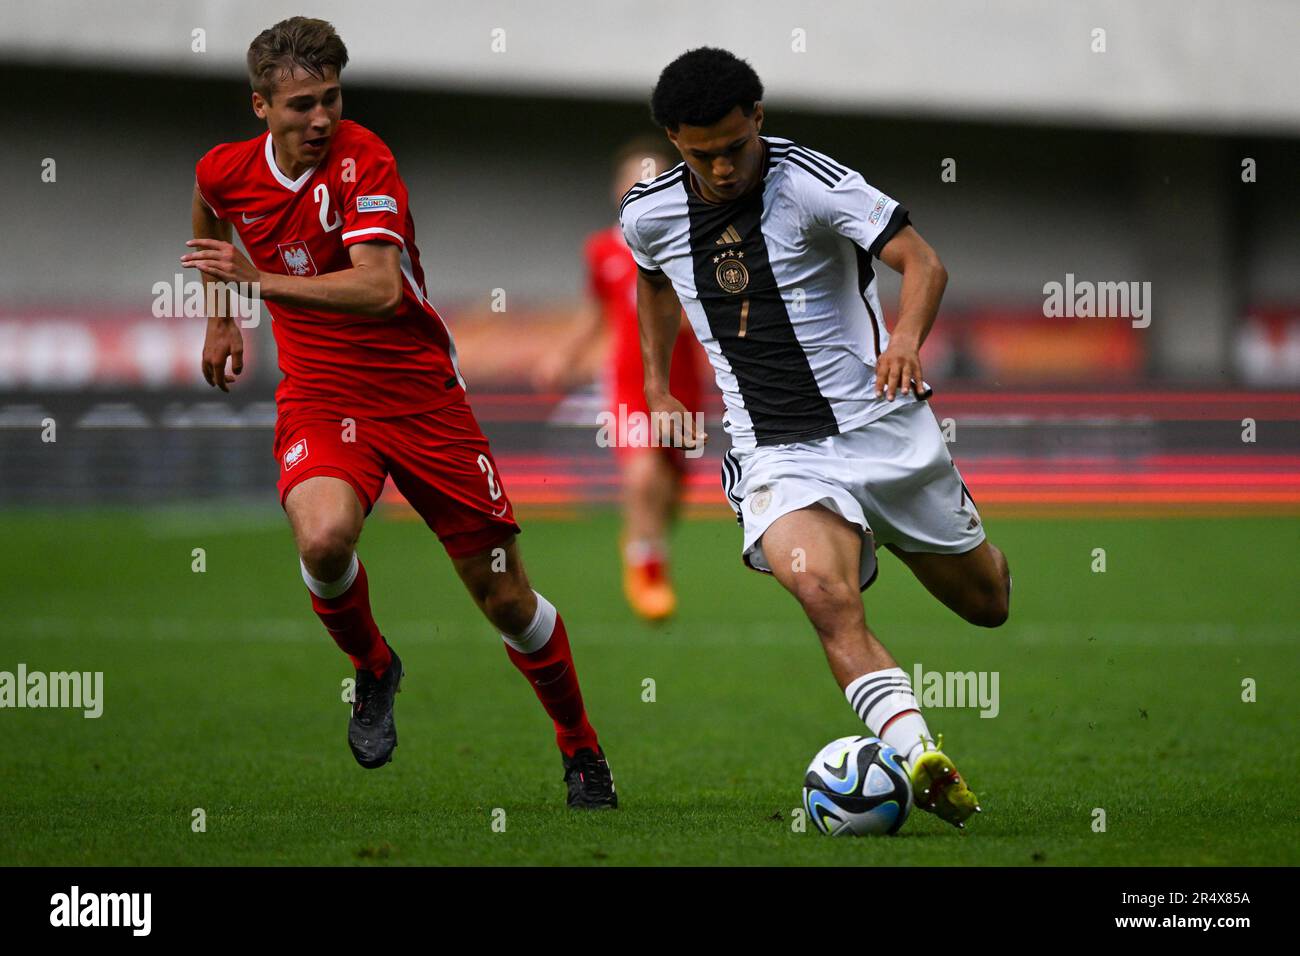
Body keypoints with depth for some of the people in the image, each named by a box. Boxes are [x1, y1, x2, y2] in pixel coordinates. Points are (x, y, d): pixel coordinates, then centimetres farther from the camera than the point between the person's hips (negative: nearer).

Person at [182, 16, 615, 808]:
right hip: (319, 398, 2)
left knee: (505, 595, 2)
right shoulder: (225, 171, -2)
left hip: (421, 392, -2)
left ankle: (582, 752, 26)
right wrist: (220, 318, 30)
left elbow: (380, 289, -31)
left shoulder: (364, 160, -18)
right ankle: (372, 669, 2)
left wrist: (262, 280, -37)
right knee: (325, 538, -31)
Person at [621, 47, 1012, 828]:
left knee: (987, 604, 15)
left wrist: (908, 337, -42)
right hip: (776, 457, 1)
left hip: (882, 430, -1)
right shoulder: (649, 214, 0)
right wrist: (657, 384, 23)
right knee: (826, 595, -31)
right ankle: (922, 761, -38)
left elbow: (923, 262, -23)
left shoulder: (809, 182, -15)